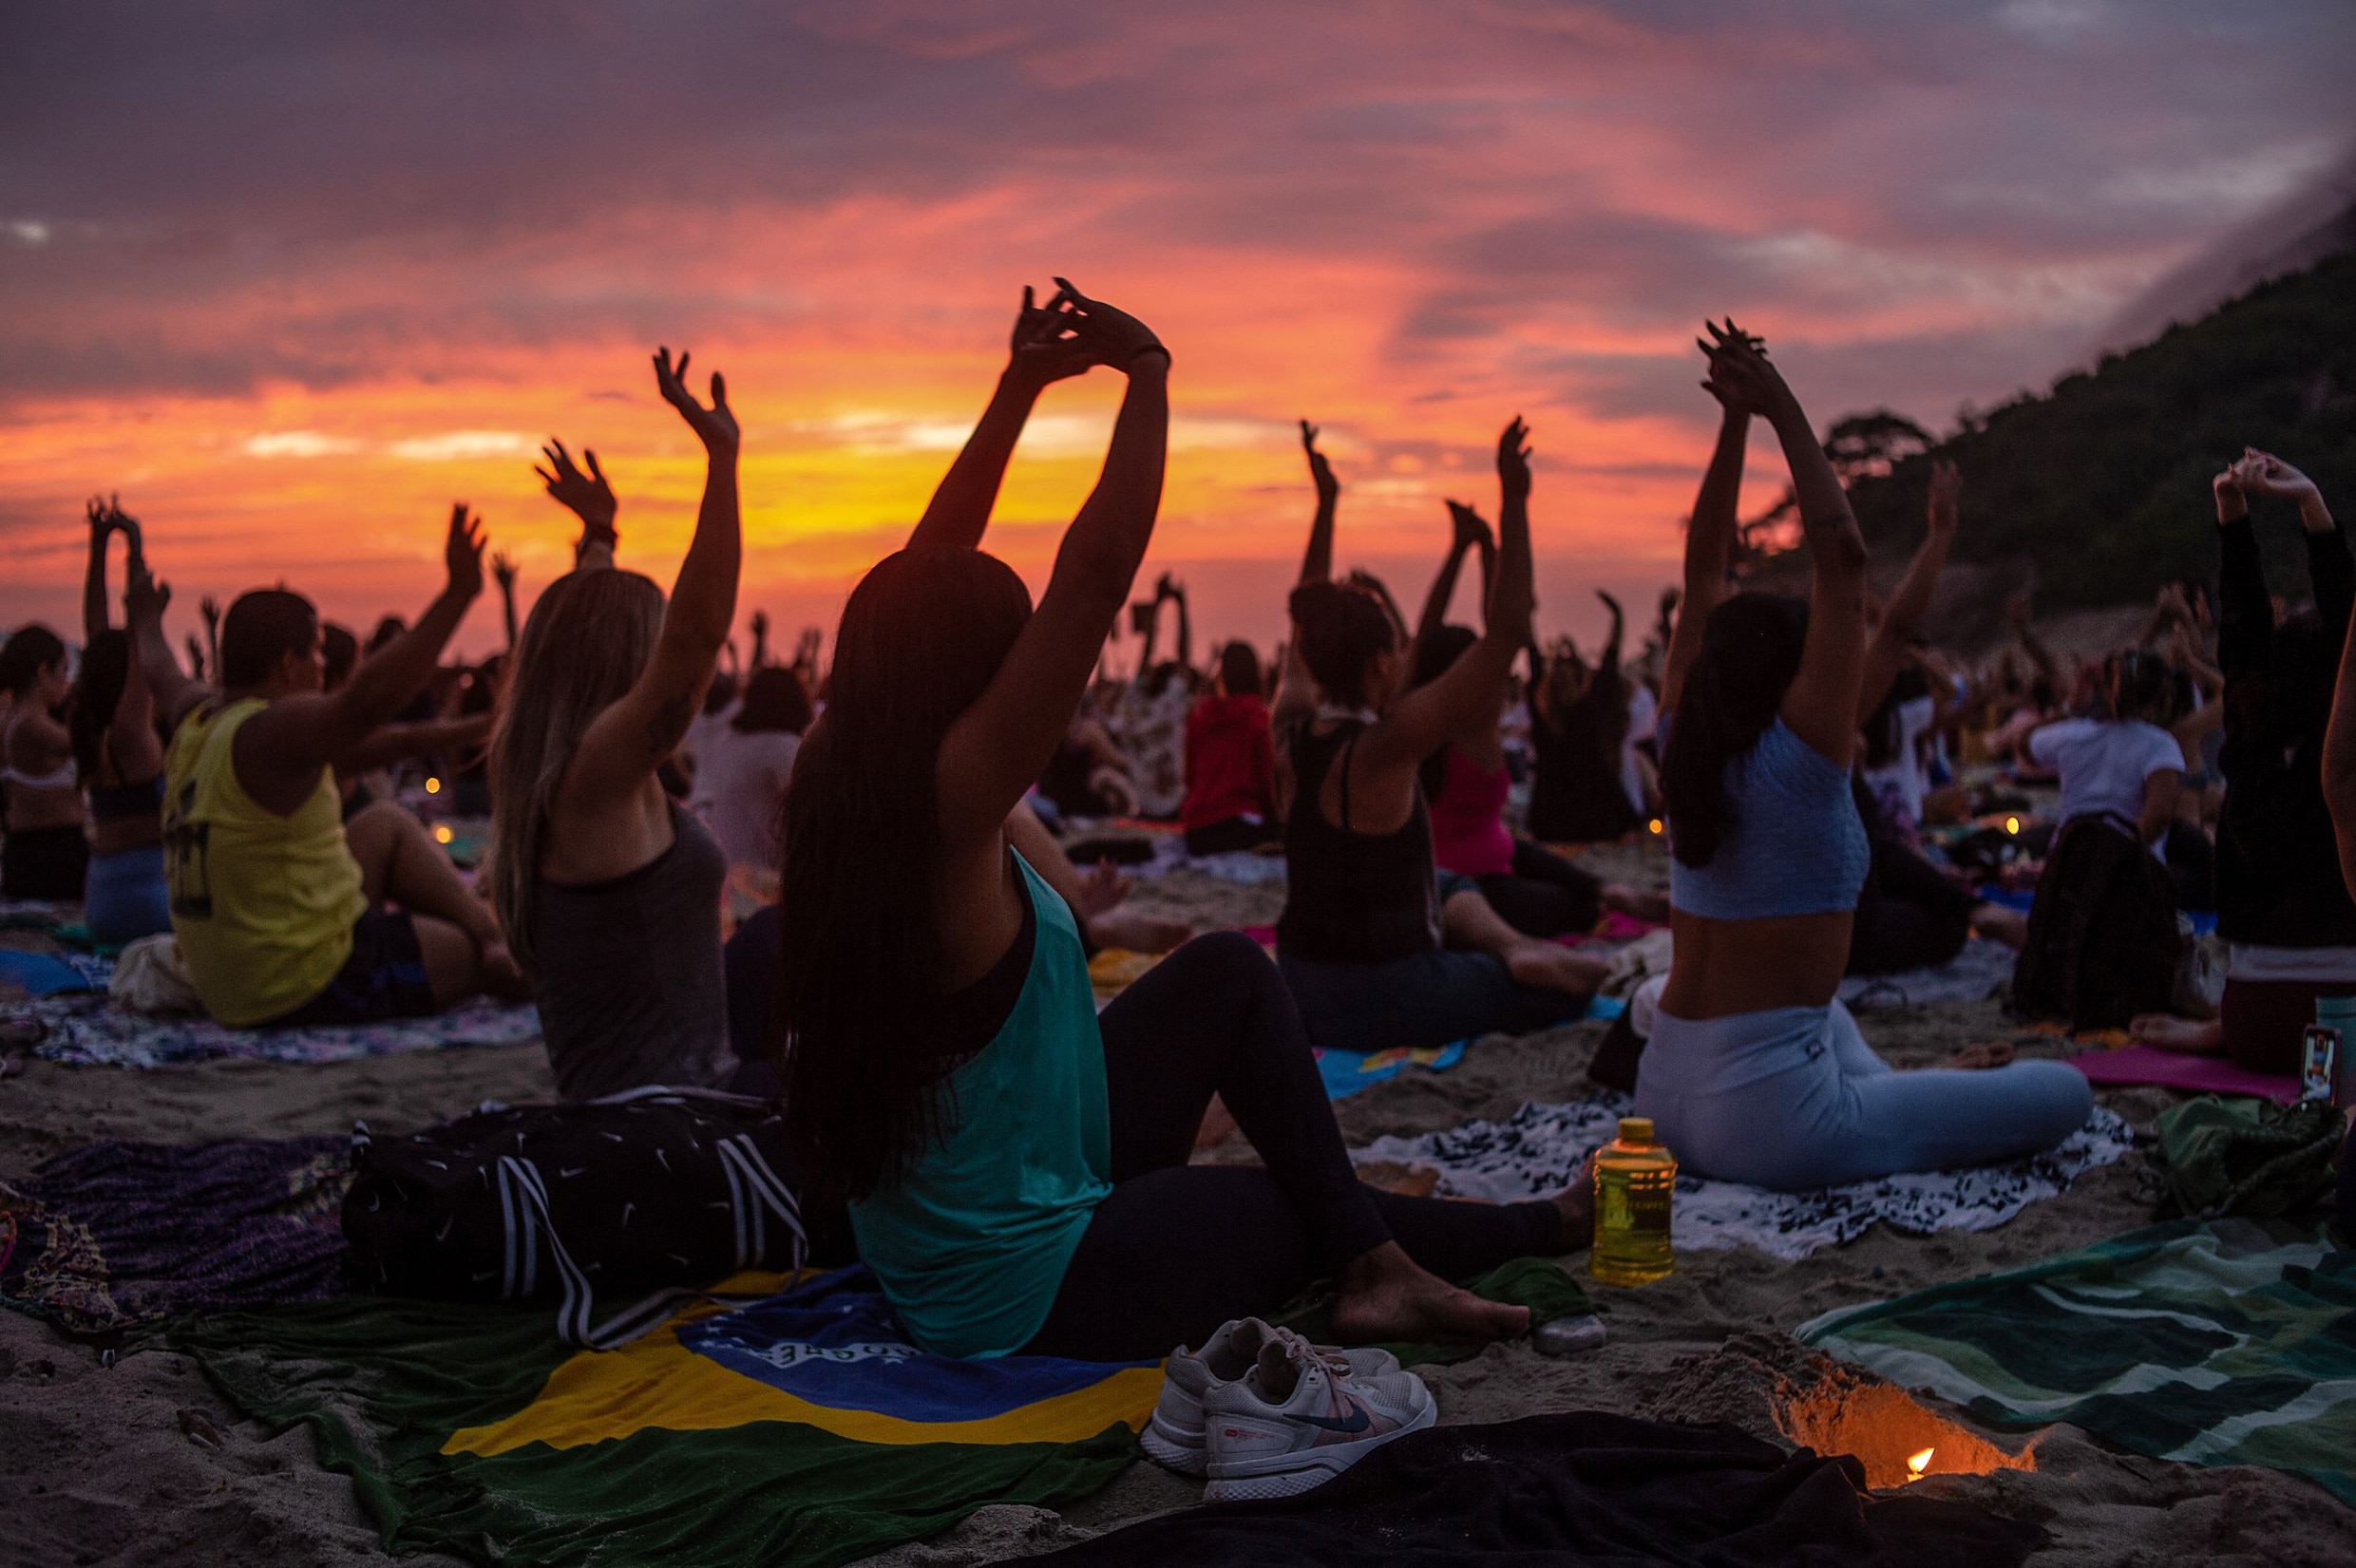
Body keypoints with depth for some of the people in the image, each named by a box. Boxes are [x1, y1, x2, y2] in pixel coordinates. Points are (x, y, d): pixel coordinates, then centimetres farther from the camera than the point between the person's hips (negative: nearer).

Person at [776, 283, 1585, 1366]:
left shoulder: (834, 786, -4)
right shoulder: (950, 803, -26)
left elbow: (925, 576, 7)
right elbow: (1097, 571, -28)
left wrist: (1023, 385, 7)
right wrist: (1147, 373, -15)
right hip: (1023, 1295, -9)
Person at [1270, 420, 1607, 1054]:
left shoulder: (1291, 733, -3)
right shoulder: (1382, 748, -22)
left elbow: (1307, 626, 16)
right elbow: (1506, 634, -24)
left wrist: (1325, 503, 19)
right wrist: (1513, 503, -20)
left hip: (1300, 991, 7)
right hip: (1382, 1001, -7)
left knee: (1450, 888, 31)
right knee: (1576, 981, 15)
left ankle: (1508, 943, 8)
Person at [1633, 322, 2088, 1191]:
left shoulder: (1685, 744, 4)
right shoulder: (1797, 757, -14)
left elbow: (1701, 571, 11)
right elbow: (1843, 561, -16)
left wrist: (1734, 421, 7)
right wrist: (1785, 413, -11)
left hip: (1665, 1096, 8)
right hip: (1766, 1118, -8)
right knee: (2064, 1092, -1)